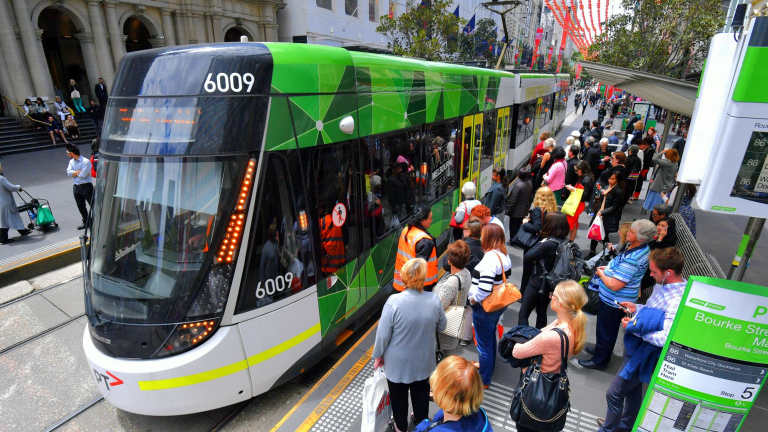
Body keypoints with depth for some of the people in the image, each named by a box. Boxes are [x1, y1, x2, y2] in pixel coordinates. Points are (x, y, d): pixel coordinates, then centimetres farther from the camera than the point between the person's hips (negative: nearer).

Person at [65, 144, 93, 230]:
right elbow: (68, 172, -3)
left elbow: (83, 175, -20)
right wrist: (78, 172, -15)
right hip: (76, 187, 7)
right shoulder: (71, 161, 10)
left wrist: (74, 173, -4)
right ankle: (86, 222, 25)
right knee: (81, 207, 13)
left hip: (86, 186, -7)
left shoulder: (86, 161, -14)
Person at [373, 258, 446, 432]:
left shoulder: (394, 302, -29)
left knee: (399, 394, 23)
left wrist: (378, 355, -2)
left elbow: (383, 334, -19)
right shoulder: (434, 300, -19)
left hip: (398, 362, -2)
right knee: (421, 391, 28)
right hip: (423, 360, 3)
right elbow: (441, 327, -2)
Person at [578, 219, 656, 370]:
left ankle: (600, 360, 29)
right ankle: (601, 350, 47)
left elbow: (614, 285, -31)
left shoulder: (632, 259, -34)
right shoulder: (642, 248, -3)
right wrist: (608, 268, 5)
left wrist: (601, 273, -15)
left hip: (614, 301, -9)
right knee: (609, 328, 27)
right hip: (617, 299, 9)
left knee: (605, 331, 11)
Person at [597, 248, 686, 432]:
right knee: (633, 387, 28)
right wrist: (637, 308, 4)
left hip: (646, 353, -9)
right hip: (637, 344, 9)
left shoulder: (677, 299, -31)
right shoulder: (663, 284, -2)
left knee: (614, 393, 5)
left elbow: (667, 338, -37)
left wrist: (635, 327, -27)